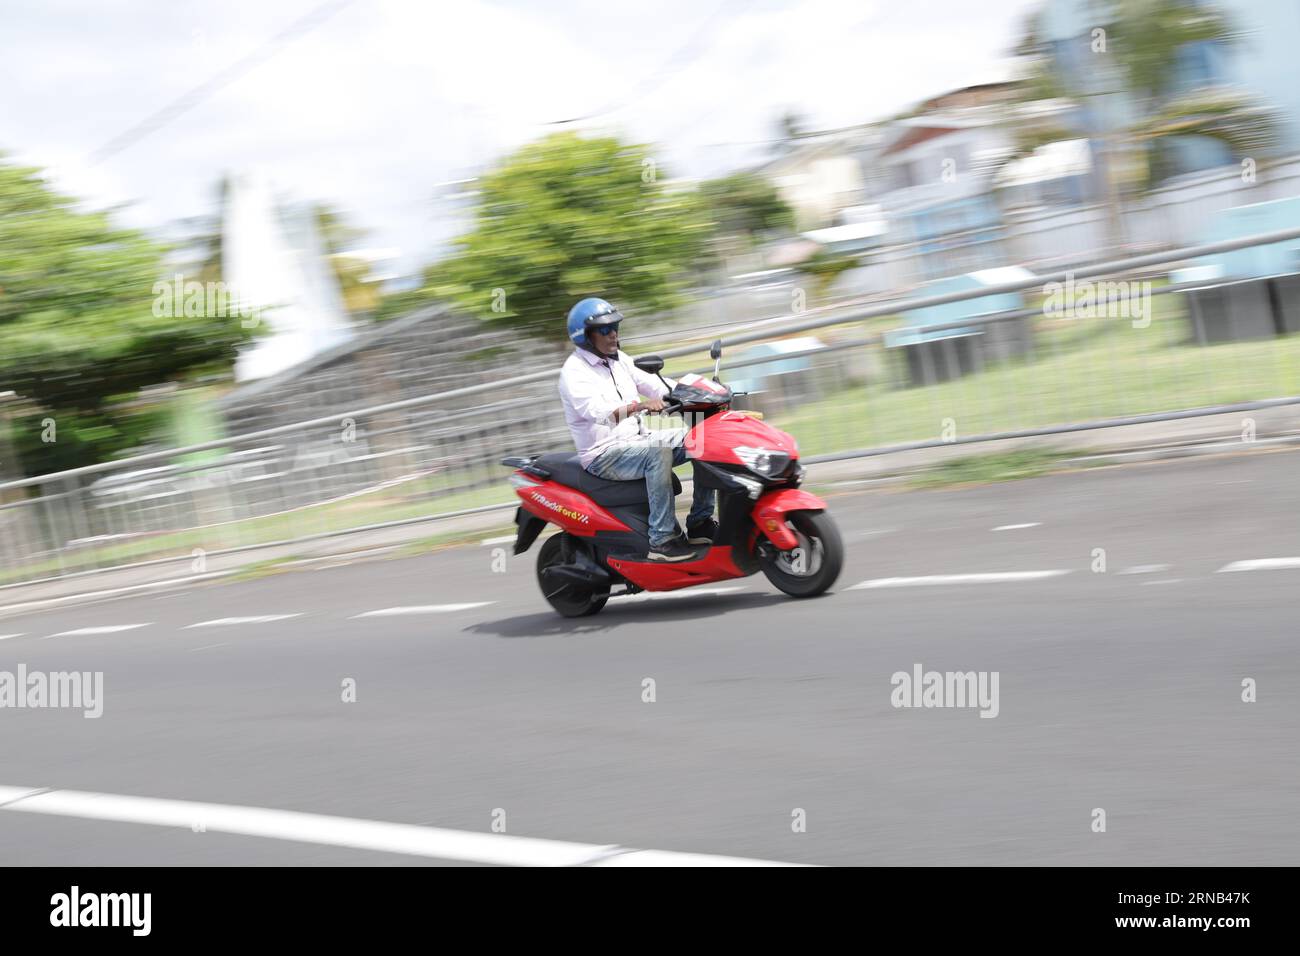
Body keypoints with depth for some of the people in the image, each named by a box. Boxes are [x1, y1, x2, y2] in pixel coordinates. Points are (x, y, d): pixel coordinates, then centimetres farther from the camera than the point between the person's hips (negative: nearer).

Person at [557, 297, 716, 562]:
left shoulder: (619, 360, 14)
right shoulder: (574, 372, -12)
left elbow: (651, 384, 8)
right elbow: (599, 411, -29)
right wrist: (639, 406, -45)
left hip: (638, 440, 8)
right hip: (603, 455, -8)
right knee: (659, 451, -35)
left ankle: (700, 522, -4)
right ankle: (662, 539, -34)